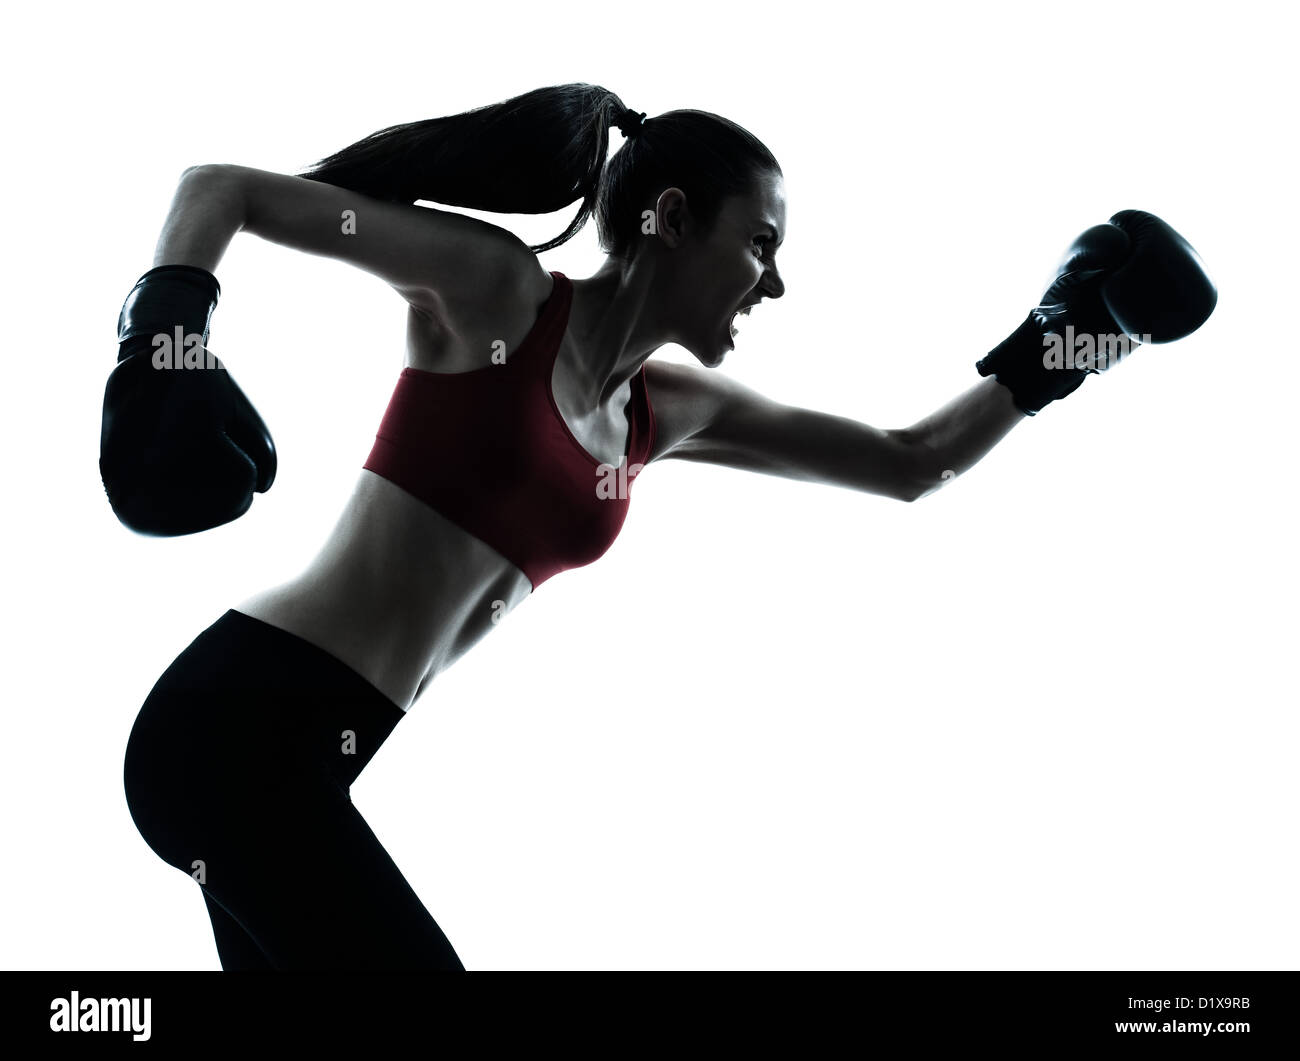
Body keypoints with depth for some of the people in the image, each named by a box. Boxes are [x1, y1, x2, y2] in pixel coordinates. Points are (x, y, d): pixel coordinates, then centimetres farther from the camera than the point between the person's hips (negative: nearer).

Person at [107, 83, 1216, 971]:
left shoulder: (673, 413, 13)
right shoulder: (491, 287, -7)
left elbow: (910, 464, 19)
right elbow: (220, 188, -5)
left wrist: (1050, 347, 15)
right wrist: (170, 333, -23)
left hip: (299, 753, 8)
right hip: (248, 719, -8)